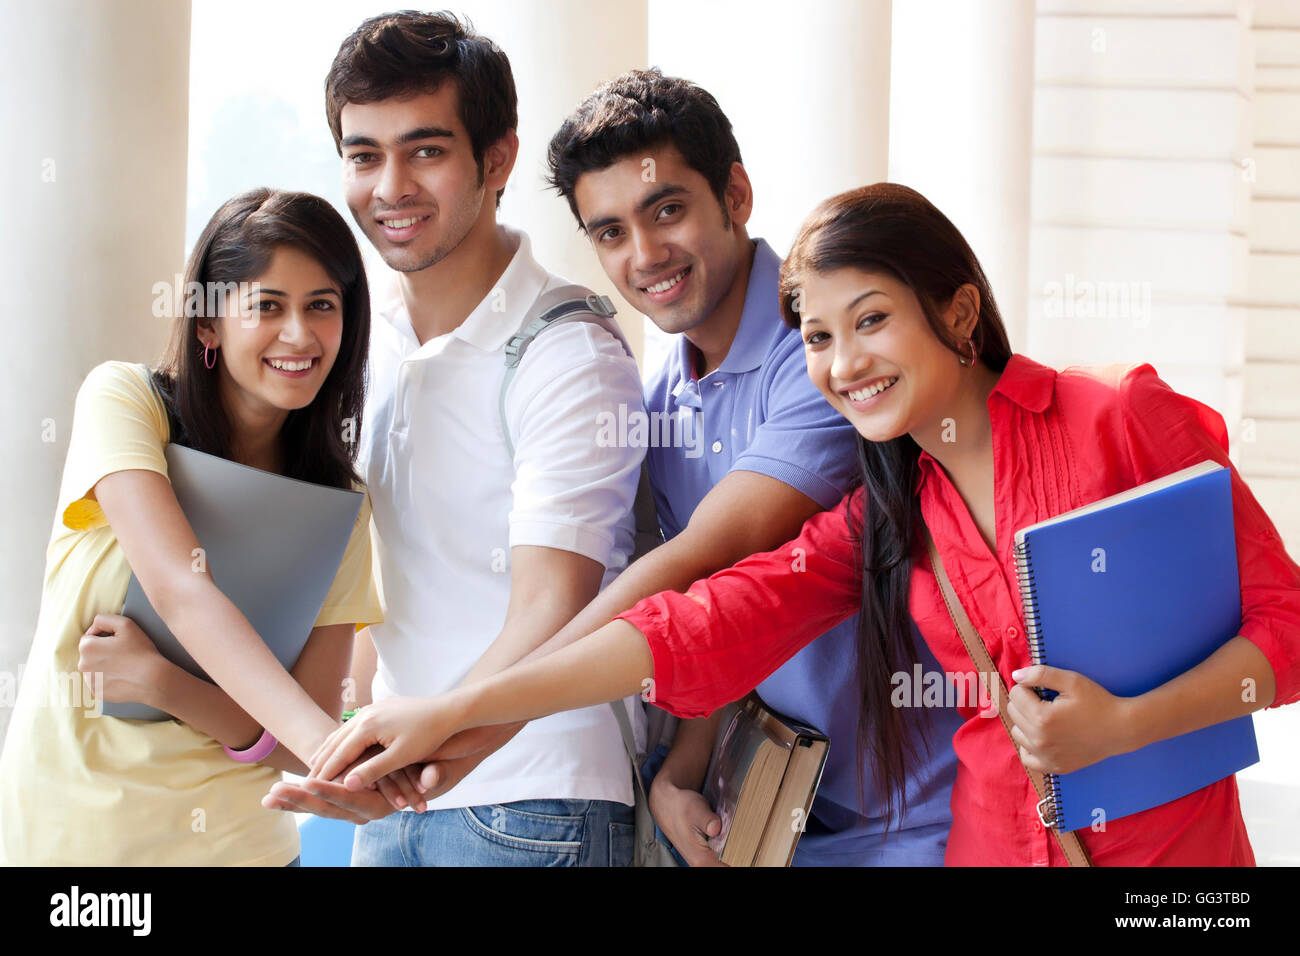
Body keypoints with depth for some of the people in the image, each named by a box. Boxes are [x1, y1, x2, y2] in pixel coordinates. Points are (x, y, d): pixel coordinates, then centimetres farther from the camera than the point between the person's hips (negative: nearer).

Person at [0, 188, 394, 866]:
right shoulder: (123, 397, -9)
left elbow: (310, 734, -7)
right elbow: (180, 591, -25)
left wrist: (161, 682, -25)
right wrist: (321, 738, -38)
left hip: (234, 839, 2)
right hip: (61, 833, -2)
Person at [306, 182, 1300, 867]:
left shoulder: (1124, 416, -6)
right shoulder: (879, 521, 7)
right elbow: (698, 629, -3)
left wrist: (1122, 724, -19)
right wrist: (454, 710, -11)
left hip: (1170, 840, -4)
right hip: (995, 839, 4)